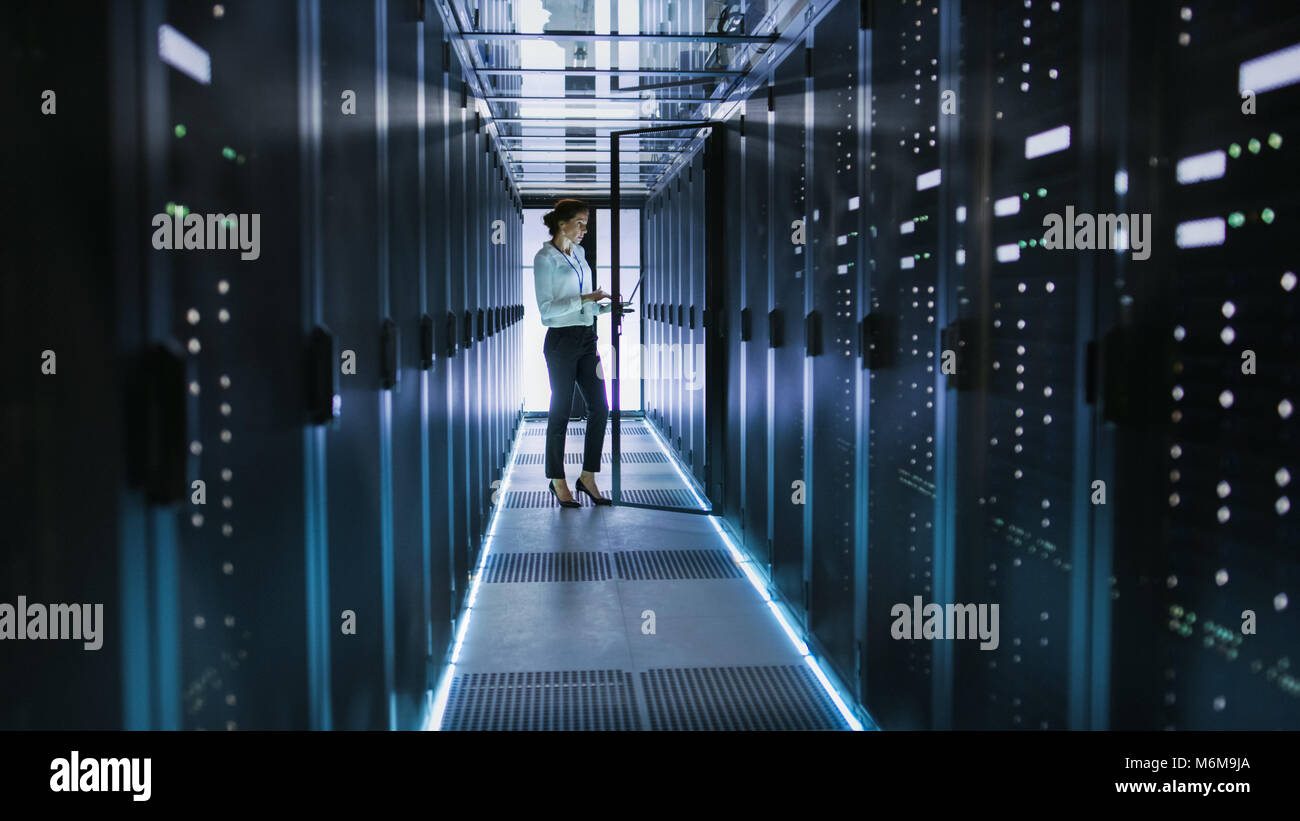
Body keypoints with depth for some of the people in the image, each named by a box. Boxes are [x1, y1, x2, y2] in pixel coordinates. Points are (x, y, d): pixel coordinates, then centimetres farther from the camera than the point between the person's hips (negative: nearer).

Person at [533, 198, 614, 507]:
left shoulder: (579, 254, 14)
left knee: (600, 408, 4)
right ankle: (557, 481, 14)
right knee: (561, 412, 1)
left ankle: (588, 477, 14)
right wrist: (584, 299, -22)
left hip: (587, 339, 7)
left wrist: (608, 306, 3)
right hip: (561, 341, -7)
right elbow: (546, 309, -16)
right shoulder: (545, 258, -9)